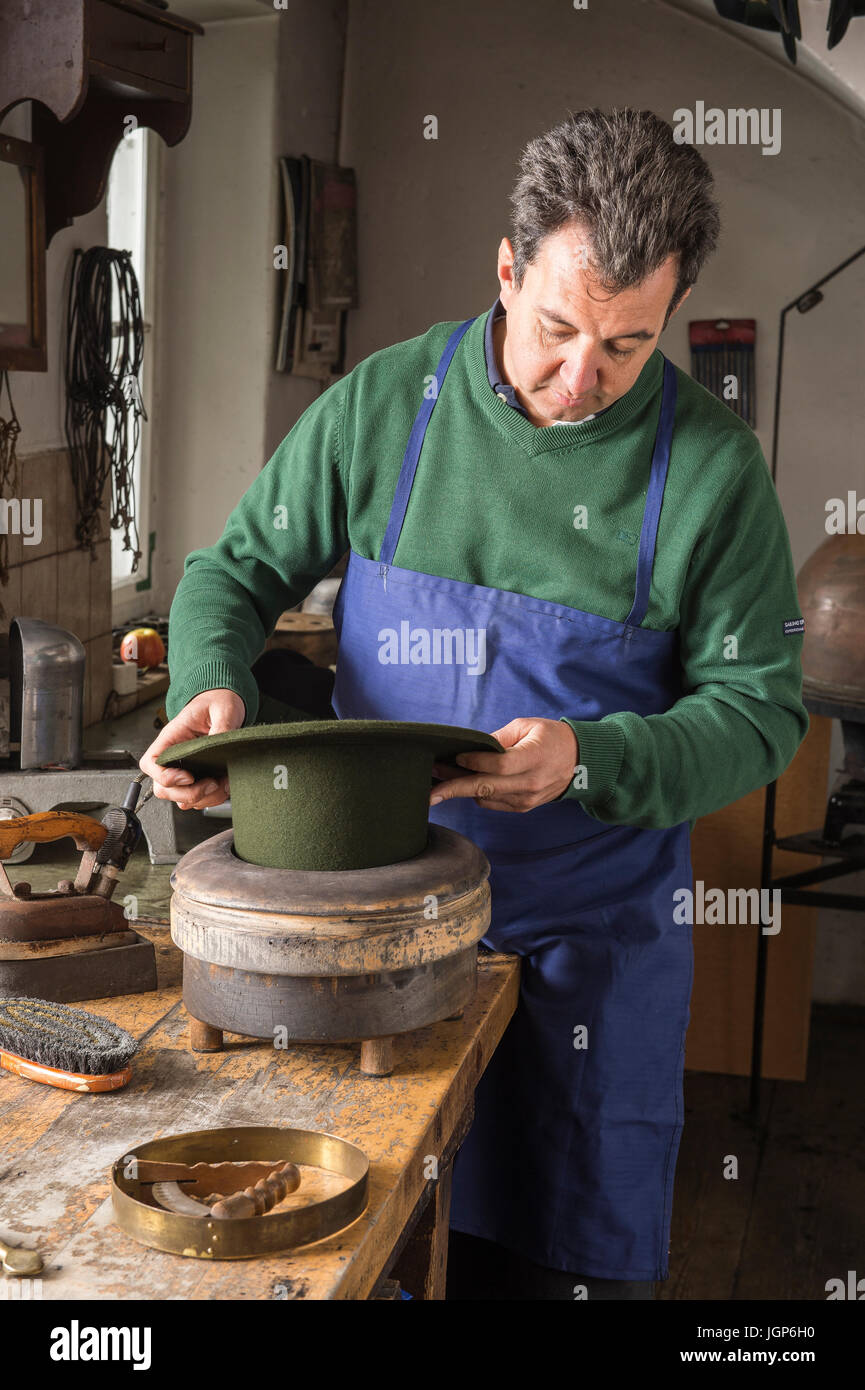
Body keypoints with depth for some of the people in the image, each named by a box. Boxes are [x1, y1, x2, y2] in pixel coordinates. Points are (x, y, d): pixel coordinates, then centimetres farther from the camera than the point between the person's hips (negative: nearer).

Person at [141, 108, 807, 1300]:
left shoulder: (712, 466, -9)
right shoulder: (382, 405, -6)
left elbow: (758, 710, -6)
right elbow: (236, 572, 5)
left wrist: (591, 760, -23)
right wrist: (212, 686, -17)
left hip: (592, 927, -1)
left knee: (584, 1256, 11)